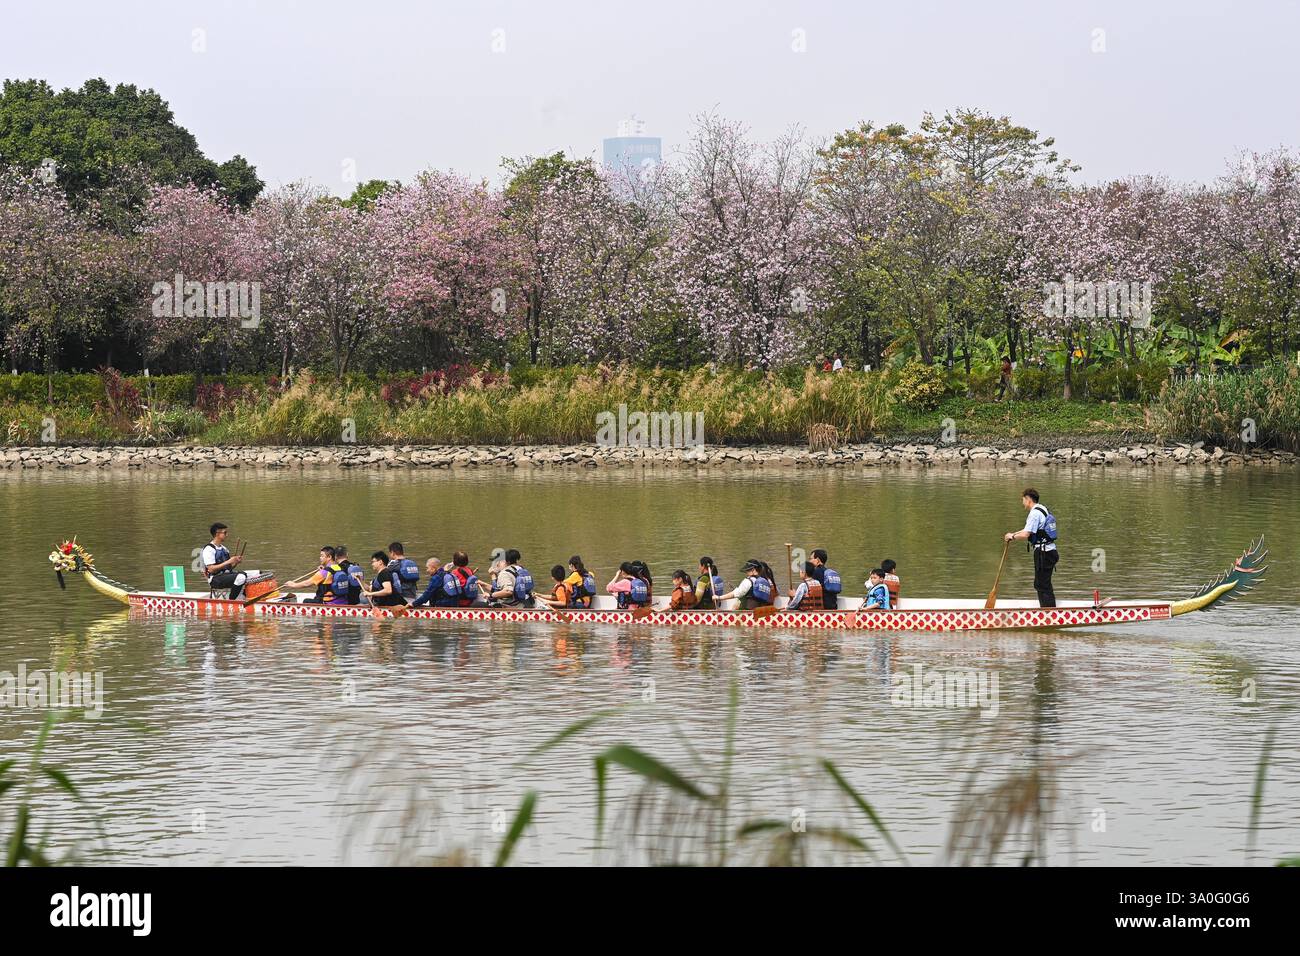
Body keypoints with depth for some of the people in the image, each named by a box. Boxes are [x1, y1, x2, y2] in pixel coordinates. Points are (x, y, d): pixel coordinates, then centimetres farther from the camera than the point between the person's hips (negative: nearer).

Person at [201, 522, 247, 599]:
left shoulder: (223, 548, 16)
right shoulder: (209, 549, -11)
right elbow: (211, 569, -19)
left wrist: (236, 562, -2)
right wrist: (228, 562, -20)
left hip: (227, 575, 9)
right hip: (215, 579, -9)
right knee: (240, 577, -29)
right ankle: (230, 602, -19)